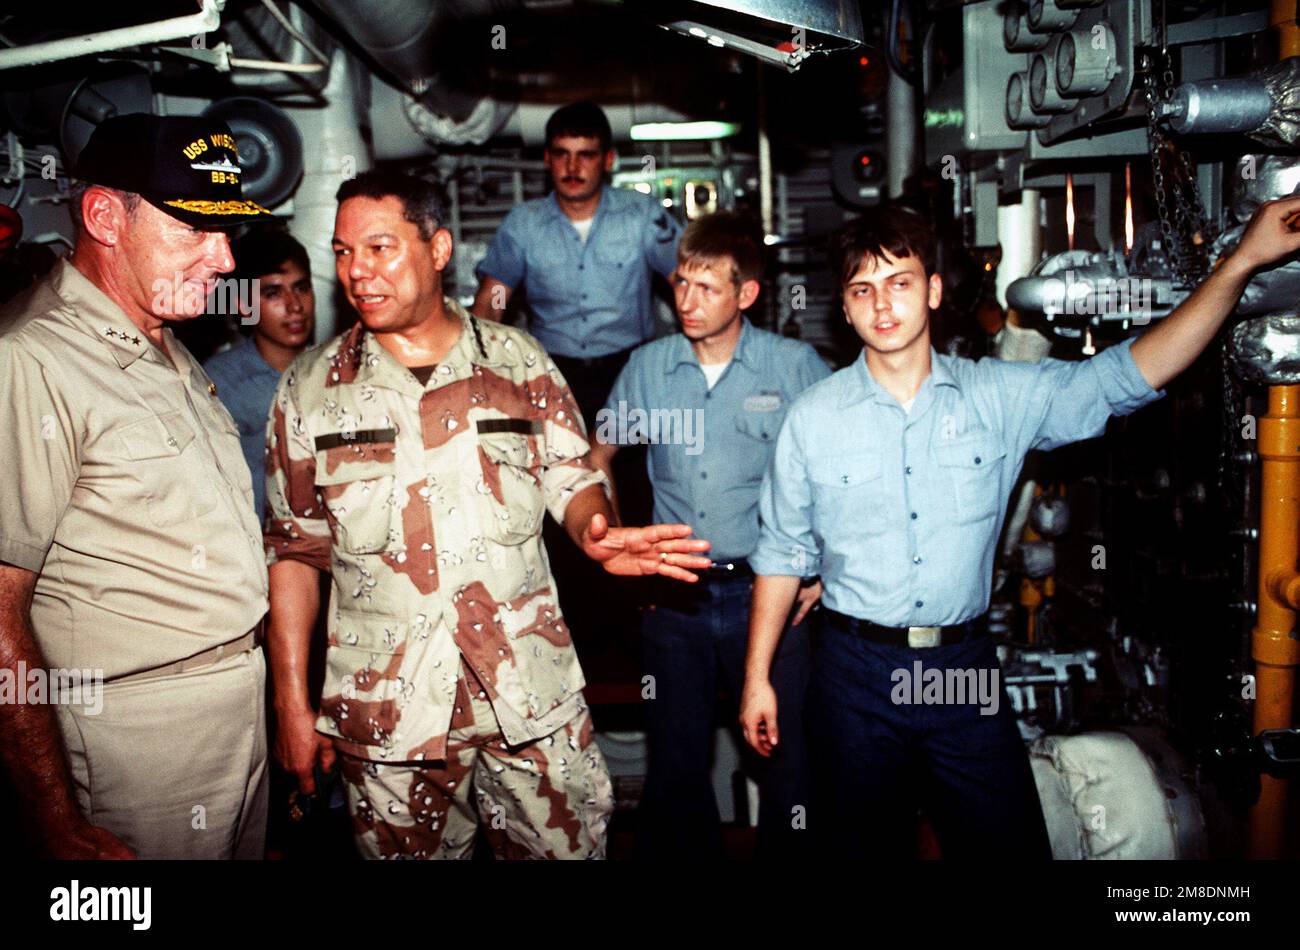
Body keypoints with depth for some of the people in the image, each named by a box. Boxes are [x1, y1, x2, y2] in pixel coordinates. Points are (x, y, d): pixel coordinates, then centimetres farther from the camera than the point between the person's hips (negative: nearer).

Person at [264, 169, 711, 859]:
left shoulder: (519, 361, 2)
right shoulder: (310, 388, 3)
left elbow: (571, 478, 7)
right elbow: (294, 548, 5)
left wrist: (595, 533, -17)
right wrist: (291, 702, 2)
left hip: (532, 693, 0)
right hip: (386, 707, 0)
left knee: (571, 845, 8)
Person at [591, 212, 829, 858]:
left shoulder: (796, 366, -4)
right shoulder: (647, 367, 3)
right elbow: (599, 455, 17)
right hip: (674, 595, 3)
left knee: (786, 759, 5)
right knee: (674, 762, 14)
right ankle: (686, 852, 34)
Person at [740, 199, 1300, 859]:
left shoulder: (1000, 397, 0)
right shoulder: (813, 417, -1)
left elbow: (1127, 375, -6)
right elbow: (782, 552, 4)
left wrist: (1241, 262, -15)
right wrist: (757, 677, 3)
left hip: (965, 670, 1)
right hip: (856, 673, 0)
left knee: (1009, 845, 9)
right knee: (859, 846, 12)